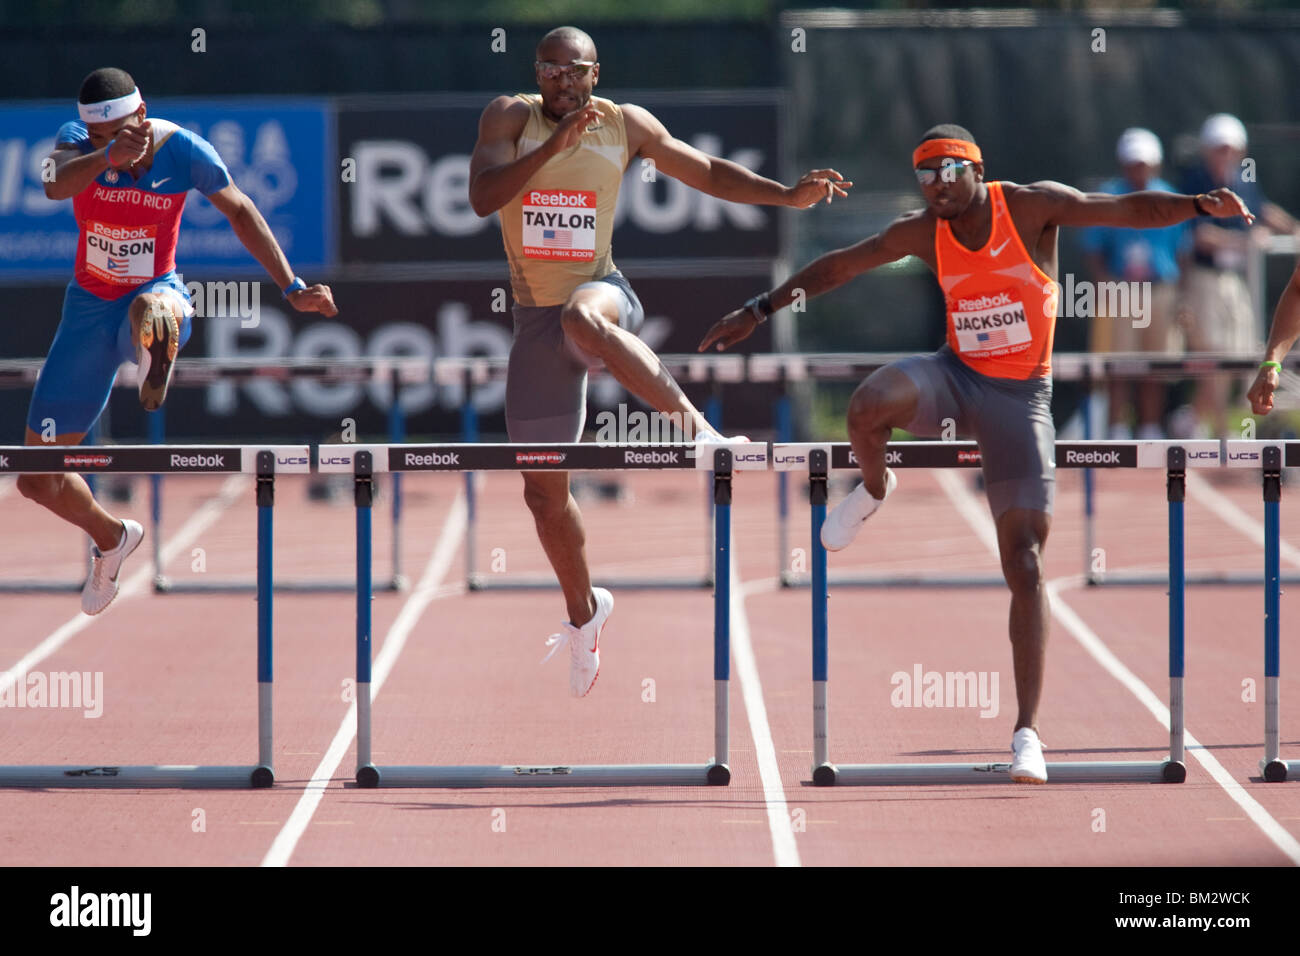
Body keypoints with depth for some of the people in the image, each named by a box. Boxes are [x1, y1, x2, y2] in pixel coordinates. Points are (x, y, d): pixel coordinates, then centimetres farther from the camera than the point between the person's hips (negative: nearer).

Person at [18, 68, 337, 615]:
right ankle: (110, 539, 32)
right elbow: (55, 185, -35)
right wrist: (108, 158, -55)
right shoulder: (77, 139, -12)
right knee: (38, 480, 8)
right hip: (90, 306, 2)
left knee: (150, 310, -45)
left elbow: (241, 213, 2)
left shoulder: (184, 152, -13)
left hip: (156, 293, -2)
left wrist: (292, 288, -1)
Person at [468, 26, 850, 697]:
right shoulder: (510, 117, -4)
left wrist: (788, 196, -2)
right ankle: (583, 612, 35)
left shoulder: (625, 125, 0)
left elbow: (708, 172, 10)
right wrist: (553, 146, -31)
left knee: (581, 318, -43)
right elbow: (482, 197, -20)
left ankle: (700, 433, -46)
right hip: (537, 319, 2)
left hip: (602, 295, -2)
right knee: (544, 494, 9)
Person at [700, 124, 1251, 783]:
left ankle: (1027, 732, -6)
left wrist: (1199, 206, -32)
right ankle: (875, 488, 4)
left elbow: (1130, 210, -15)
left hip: (1020, 394, -2)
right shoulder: (921, 233, -1)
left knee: (1025, 565, -8)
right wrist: (761, 309, 12)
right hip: (956, 376, 2)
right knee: (866, 408, -33)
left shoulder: (1033, 205, -10)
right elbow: (838, 266, 10)